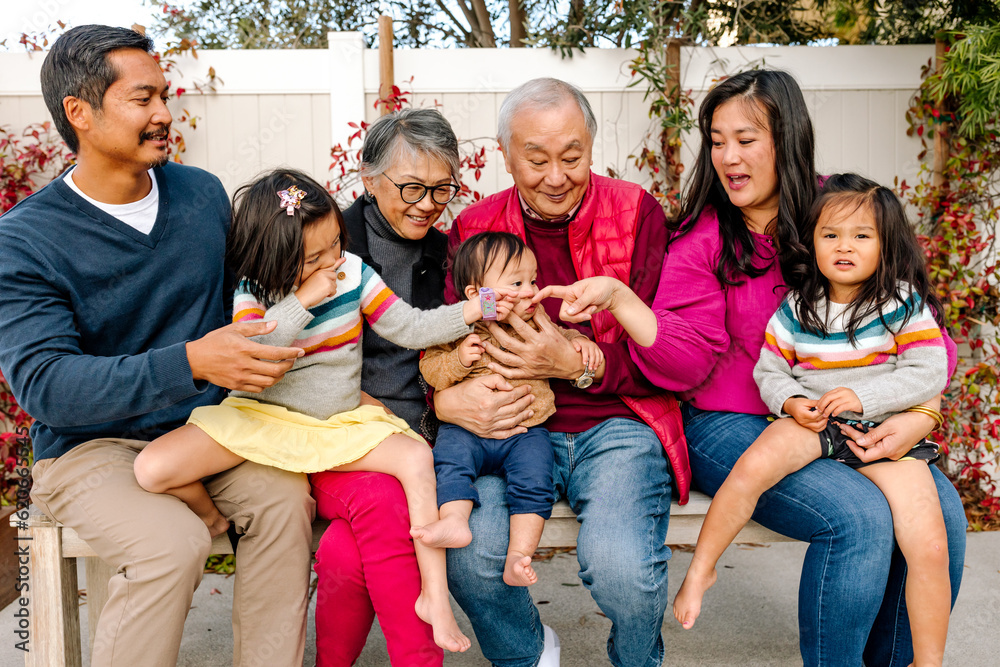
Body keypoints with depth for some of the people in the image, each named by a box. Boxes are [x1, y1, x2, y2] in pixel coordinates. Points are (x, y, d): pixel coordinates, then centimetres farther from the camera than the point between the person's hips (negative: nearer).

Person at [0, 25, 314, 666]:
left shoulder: (204, 194, 4)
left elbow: (240, 298, 18)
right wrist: (190, 363, -36)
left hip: (204, 423, 4)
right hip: (89, 445, -3)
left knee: (286, 499, -24)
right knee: (172, 543, -30)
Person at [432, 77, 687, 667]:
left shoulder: (636, 213, 0)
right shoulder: (474, 228, 7)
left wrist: (578, 364, -20)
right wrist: (446, 399, -17)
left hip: (617, 423, -2)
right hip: (514, 424, 2)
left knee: (622, 567, -27)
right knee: (469, 555, -24)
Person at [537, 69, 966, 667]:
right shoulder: (702, 238, -2)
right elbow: (688, 361, -13)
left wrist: (921, 415, -10)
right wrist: (620, 300, -30)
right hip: (731, 426, -4)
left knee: (942, 511, -18)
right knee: (859, 517, -26)